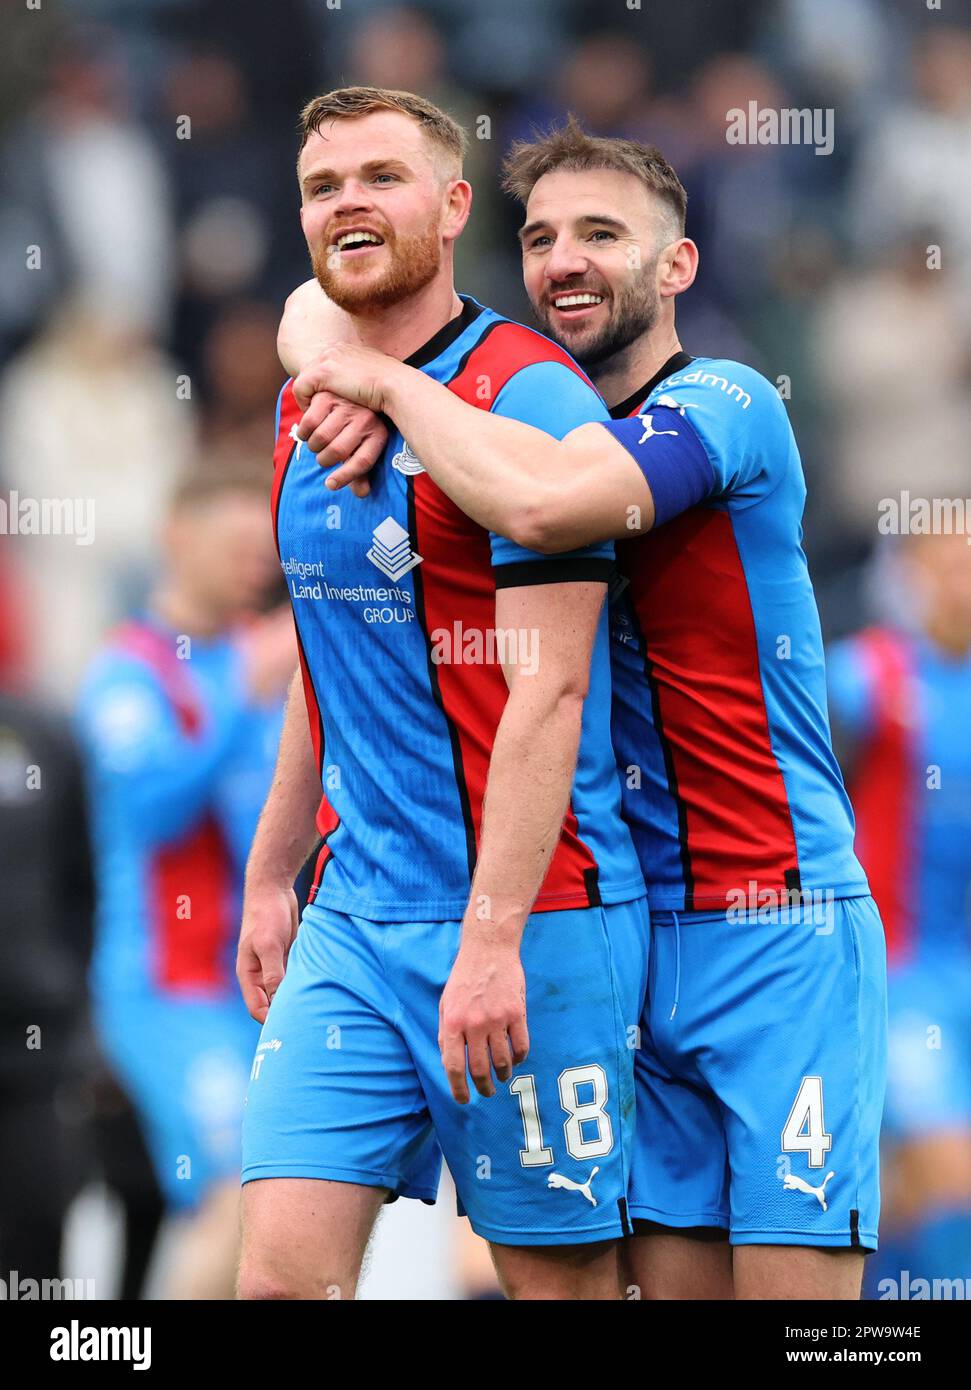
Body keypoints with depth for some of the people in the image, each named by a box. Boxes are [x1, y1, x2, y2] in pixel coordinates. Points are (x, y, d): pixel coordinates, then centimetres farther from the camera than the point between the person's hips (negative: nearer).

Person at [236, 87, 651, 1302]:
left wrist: (492, 937, -22)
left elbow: (546, 689, -17)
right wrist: (270, 878, 23)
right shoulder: (305, 406, 13)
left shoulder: (526, 394, -11)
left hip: (529, 919, -6)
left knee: (557, 1279, 0)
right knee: (282, 1273, -4)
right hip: (354, 916, 6)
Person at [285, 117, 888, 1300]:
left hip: (776, 930, -7)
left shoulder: (722, 405, -10)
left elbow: (540, 504, -28)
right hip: (635, 940, 7)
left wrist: (390, 380, -15)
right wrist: (363, 401, -7)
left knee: (790, 1284, -8)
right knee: (668, 1276, 5)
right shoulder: (546, 429, 12)